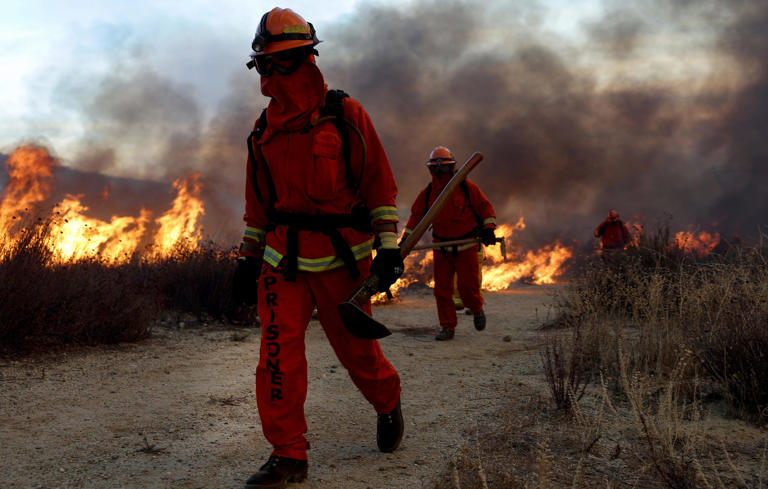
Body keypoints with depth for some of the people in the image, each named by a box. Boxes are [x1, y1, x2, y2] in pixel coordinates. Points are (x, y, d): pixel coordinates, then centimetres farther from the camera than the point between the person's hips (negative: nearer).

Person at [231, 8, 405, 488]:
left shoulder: (346, 115, -3)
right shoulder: (264, 130, 11)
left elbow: (380, 183, -2)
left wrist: (388, 246, -8)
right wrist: (248, 258, 16)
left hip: (341, 256, -3)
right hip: (283, 259, 4)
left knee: (356, 348, 7)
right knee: (278, 352, -6)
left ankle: (388, 402, 39)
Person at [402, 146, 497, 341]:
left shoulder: (467, 187, -5)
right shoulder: (427, 193, 4)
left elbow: (485, 207, 0)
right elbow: (416, 216, 12)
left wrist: (488, 229, -12)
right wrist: (405, 241, 7)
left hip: (466, 246, -3)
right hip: (441, 248, 3)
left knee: (467, 285, -4)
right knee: (442, 288, 0)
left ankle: (477, 309, 29)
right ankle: (447, 327, 10)